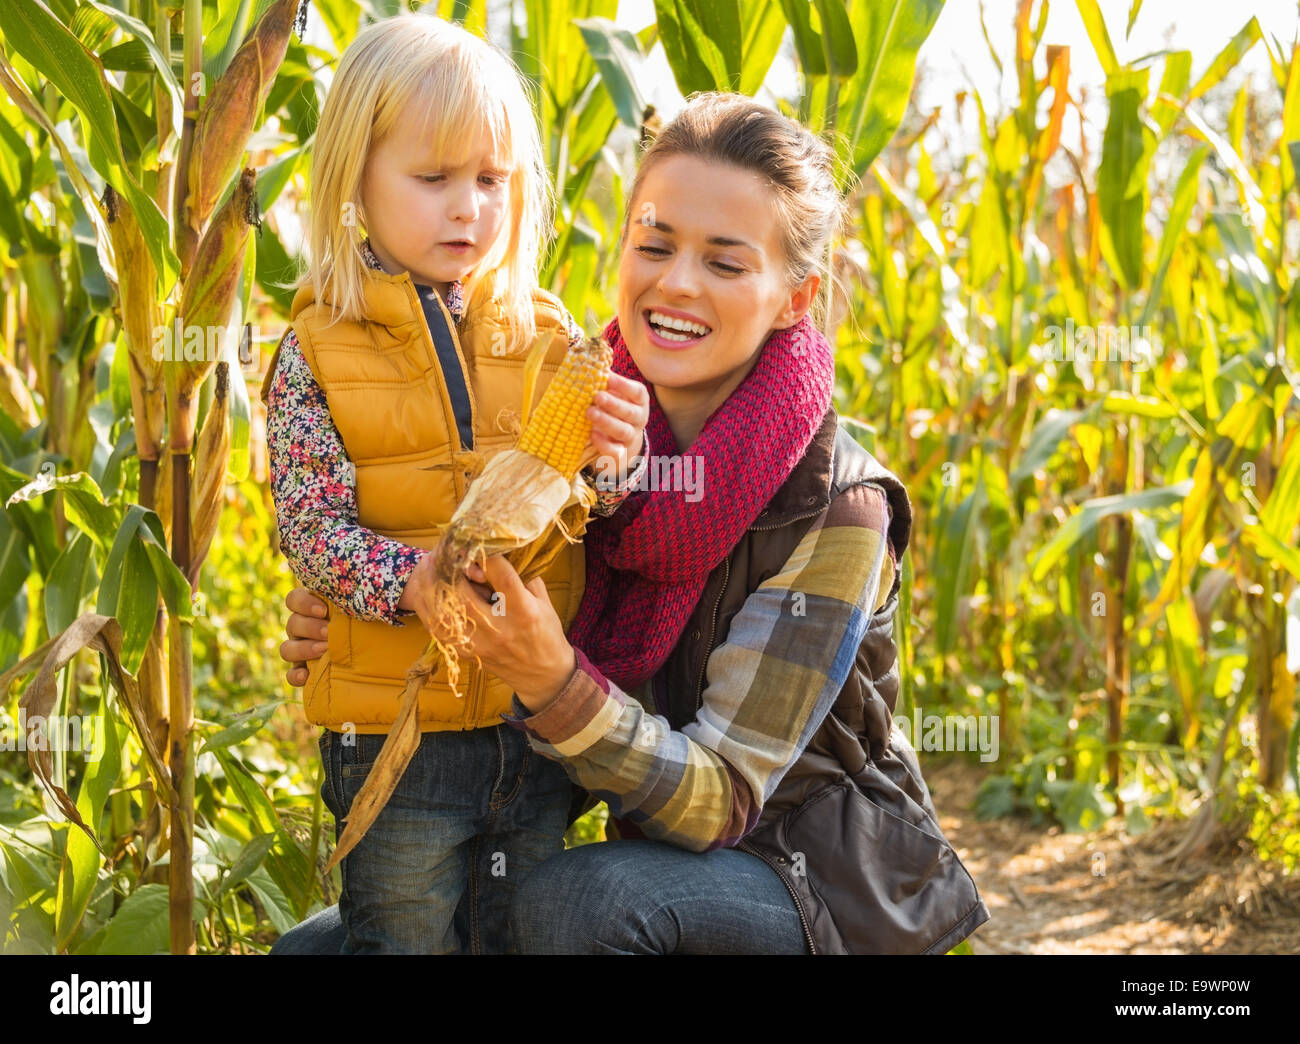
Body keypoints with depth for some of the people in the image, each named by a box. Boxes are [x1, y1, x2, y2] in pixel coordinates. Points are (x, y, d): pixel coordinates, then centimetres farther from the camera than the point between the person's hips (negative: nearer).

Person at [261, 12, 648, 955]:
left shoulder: (548, 337, 3)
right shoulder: (318, 351, -5)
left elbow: (595, 510, 0)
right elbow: (309, 525, -10)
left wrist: (612, 458, -23)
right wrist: (409, 577, -28)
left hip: (541, 718, 3)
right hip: (396, 729, -3)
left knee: (525, 934, 17)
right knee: (403, 936, 10)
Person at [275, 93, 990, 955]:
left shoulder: (831, 511, -20)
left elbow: (722, 799, -24)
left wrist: (556, 685, -40)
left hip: (830, 878, -5)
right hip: (667, 861, 5)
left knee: (578, 899, -32)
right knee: (322, 945, -5)